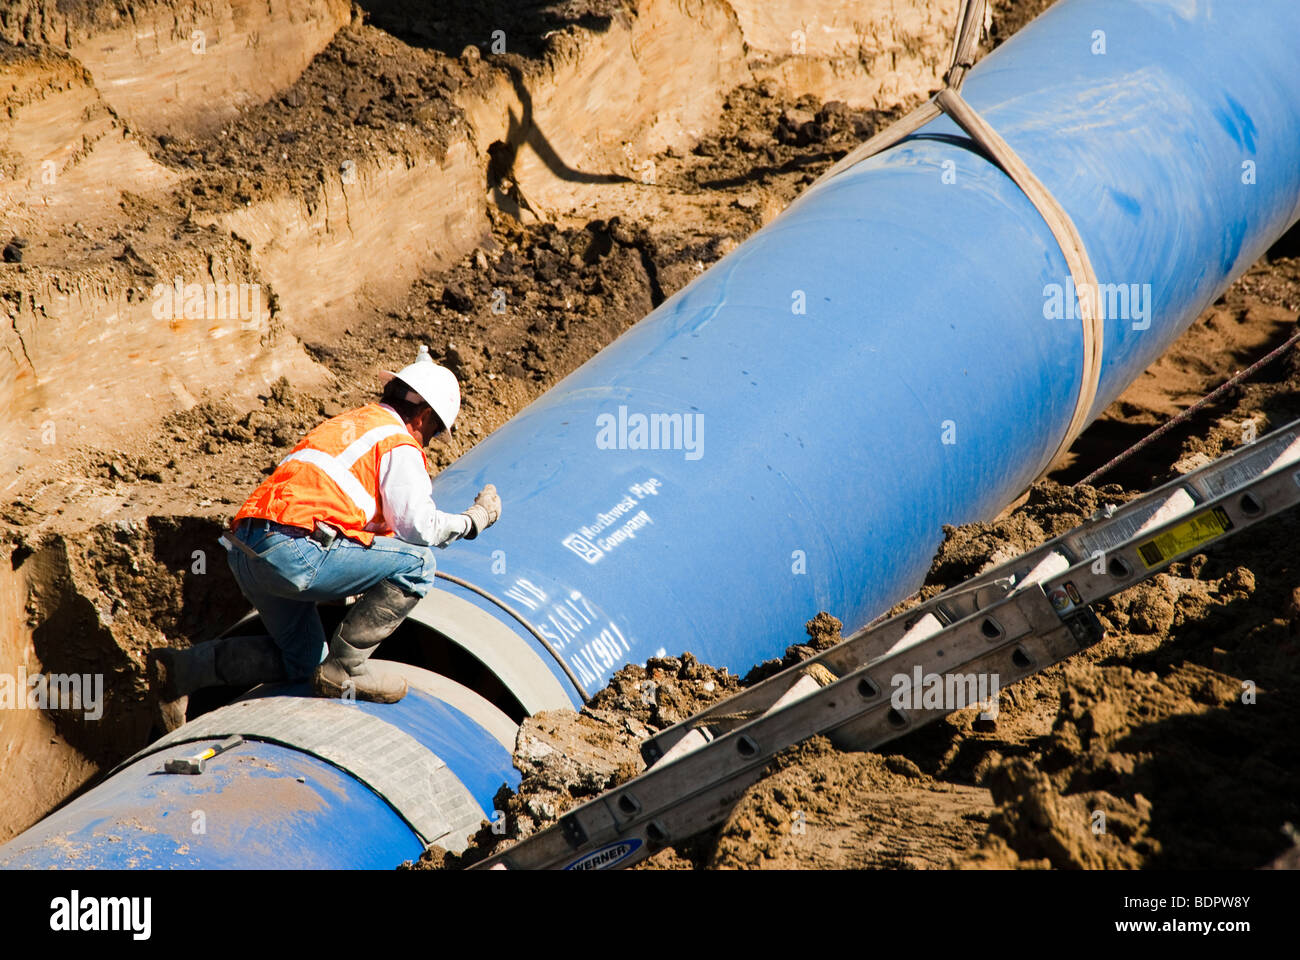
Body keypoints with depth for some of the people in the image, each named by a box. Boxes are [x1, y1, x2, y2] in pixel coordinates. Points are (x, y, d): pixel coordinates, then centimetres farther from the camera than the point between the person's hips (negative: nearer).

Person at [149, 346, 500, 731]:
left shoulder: (349, 422, 29)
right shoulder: (399, 445, 2)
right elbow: (417, 527, -8)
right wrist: (473, 520, 8)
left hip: (244, 553, 10)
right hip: (294, 553, -9)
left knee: (302, 656, 24)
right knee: (416, 564, -4)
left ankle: (181, 669, 12)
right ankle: (343, 670, -3)